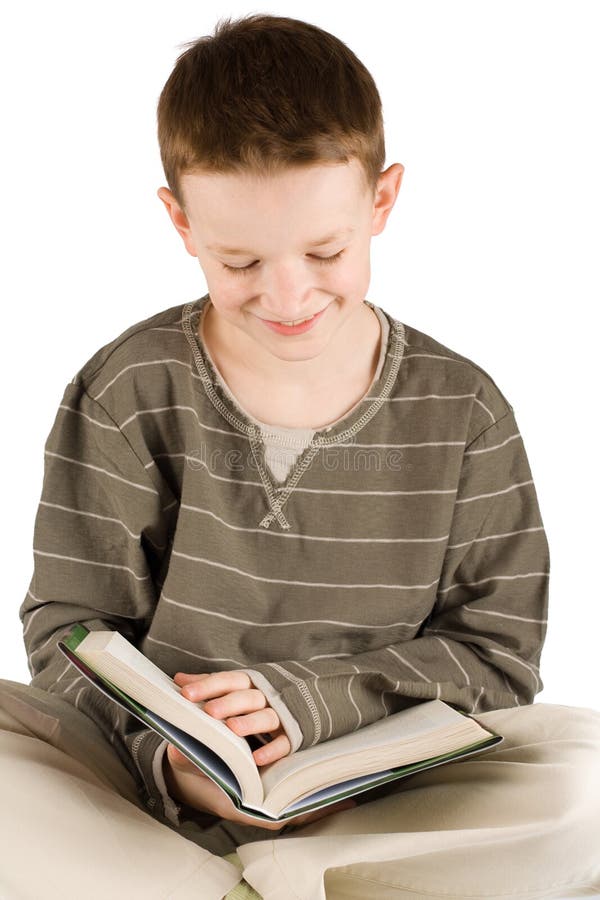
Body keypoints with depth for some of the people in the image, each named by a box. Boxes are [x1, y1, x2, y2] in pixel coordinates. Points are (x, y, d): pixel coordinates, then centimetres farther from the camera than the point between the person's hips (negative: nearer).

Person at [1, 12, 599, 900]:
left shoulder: (462, 414, -3)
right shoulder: (126, 395, -6)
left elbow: (497, 651, -2)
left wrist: (305, 701, -16)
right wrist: (164, 751, -23)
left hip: (379, 795, 1)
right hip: (153, 786, 0)